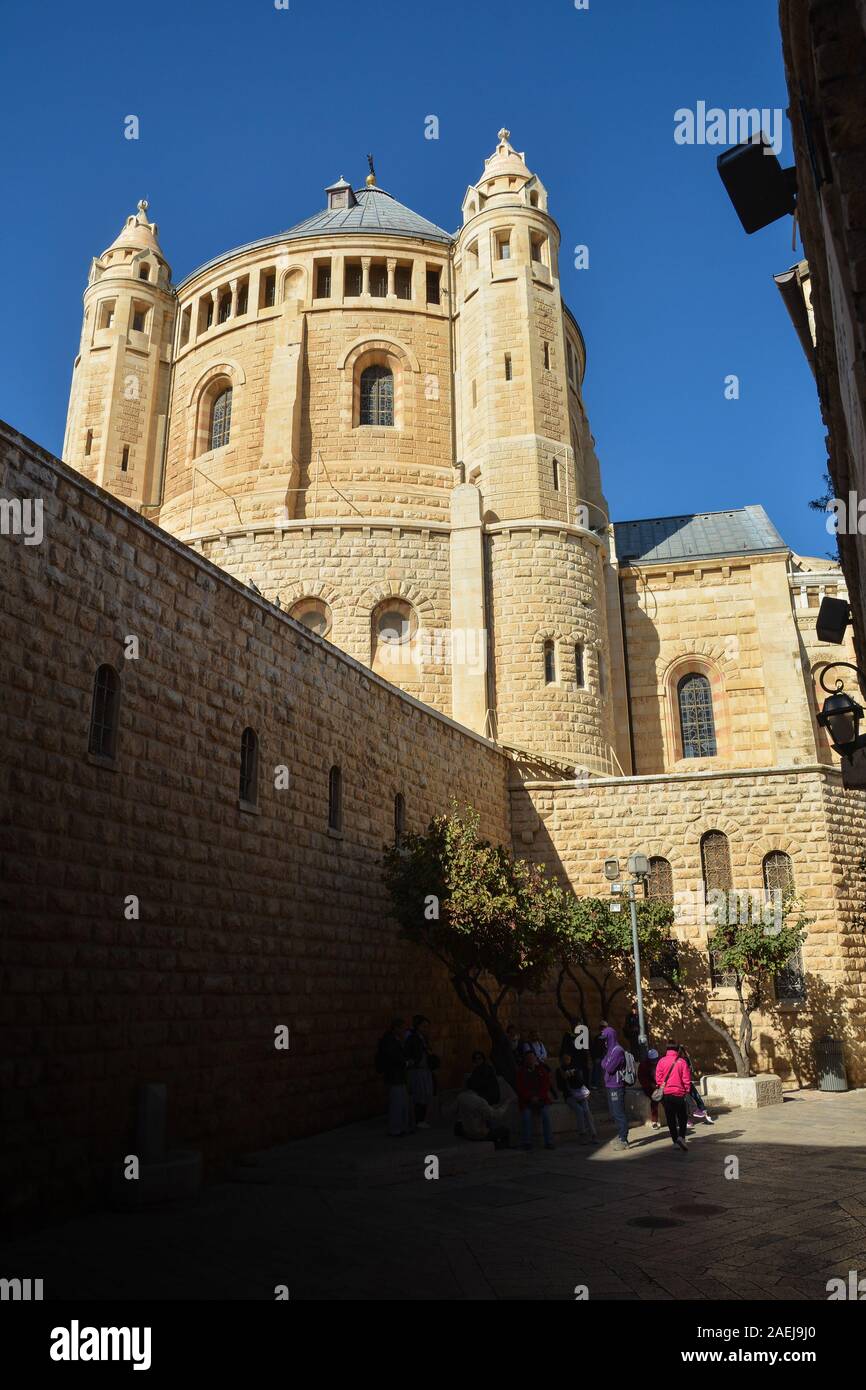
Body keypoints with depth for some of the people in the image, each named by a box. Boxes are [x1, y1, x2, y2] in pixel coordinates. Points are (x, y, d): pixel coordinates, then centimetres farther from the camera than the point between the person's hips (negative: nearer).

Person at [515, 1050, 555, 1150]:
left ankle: (548, 1142, -21)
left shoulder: (542, 1071, 12)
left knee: (545, 1113, -26)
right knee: (526, 1114, -28)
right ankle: (527, 1142, -21)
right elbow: (521, 1089, 2)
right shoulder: (521, 1072, 7)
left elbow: (546, 1086, 6)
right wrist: (531, 1098, -11)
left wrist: (538, 1097, -8)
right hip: (526, 1100, -1)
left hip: (541, 1099, 1)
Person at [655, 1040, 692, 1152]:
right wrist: (687, 1091, 8)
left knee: (670, 1119, 12)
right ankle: (681, 1137, -11)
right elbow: (687, 1079, -5)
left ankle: (676, 1141, 12)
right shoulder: (682, 1062, -7)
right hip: (679, 1093, -2)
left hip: (665, 1094, 2)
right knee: (682, 1117, 10)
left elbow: (658, 1078, -2)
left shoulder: (661, 1061, -3)